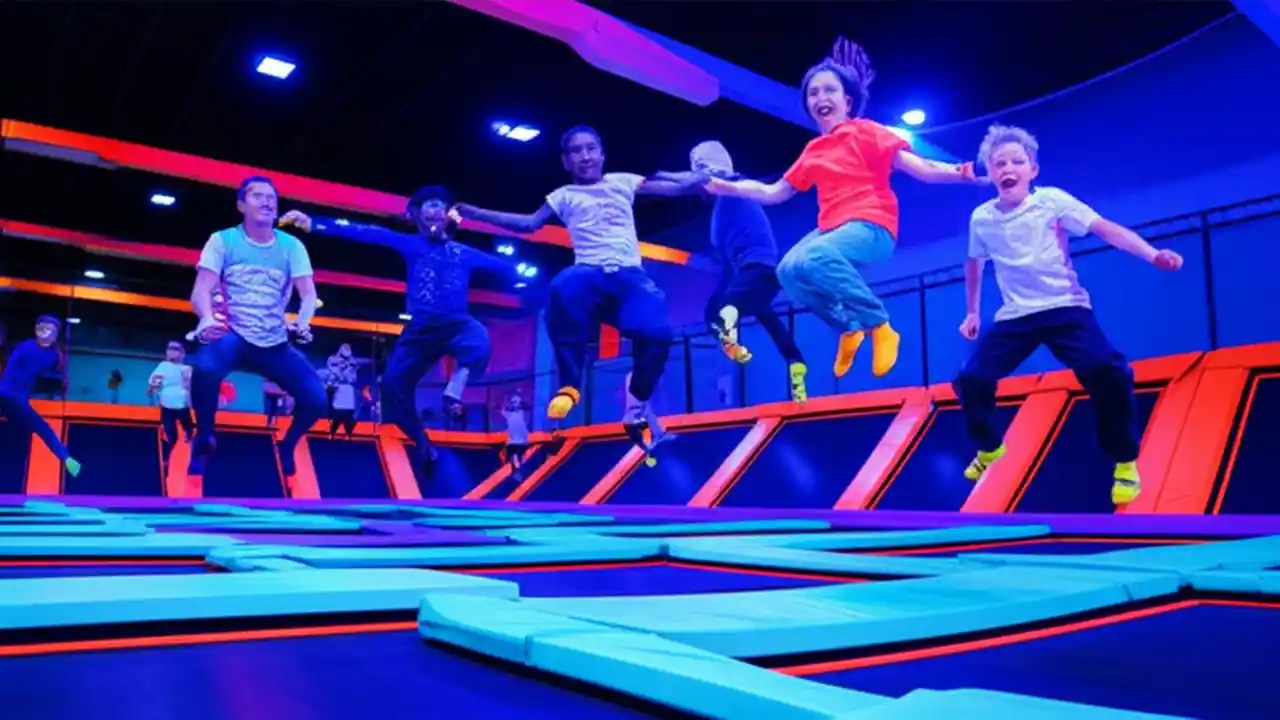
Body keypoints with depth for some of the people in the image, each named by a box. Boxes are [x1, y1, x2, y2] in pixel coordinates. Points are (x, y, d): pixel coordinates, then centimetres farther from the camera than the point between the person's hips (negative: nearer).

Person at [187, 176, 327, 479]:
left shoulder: (292, 245, 5)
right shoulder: (222, 240, 0)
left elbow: (308, 294, -1)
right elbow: (202, 289, -8)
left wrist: (302, 322, -24)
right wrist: (207, 319, -31)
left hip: (276, 343, 2)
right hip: (233, 336, -2)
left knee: (316, 399, -16)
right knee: (205, 368, -36)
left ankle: (287, 447, 19)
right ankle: (204, 439, -6)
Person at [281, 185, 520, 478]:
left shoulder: (463, 253, 15)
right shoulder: (412, 245, 12)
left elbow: (505, 269, 19)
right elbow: (368, 233, 3)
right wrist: (313, 222, -3)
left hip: (456, 324, -1)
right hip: (420, 329, 2)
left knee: (478, 340, -37)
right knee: (393, 384, -10)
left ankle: (455, 387, -13)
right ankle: (423, 446, 10)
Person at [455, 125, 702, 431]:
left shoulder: (622, 182, 18)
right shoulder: (564, 196, 18)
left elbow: (674, 188, 17)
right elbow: (530, 223, 15)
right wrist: (474, 212, 8)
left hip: (630, 274, 1)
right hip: (590, 274, 0)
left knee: (656, 330, -29)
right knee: (564, 287, -38)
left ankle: (639, 401, 4)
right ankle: (569, 387, -20)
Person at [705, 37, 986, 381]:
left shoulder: (865, 132, 2)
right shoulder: (812, 151, 18)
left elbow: (916, 166, -6)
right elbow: (774, 193, 25)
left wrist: (962, 172, -23)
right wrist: (727, 187, 19)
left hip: (870, 225, -6)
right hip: (831, 227, 6)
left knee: (811, 259, -35)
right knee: (789, 270, -22)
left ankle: (879, 326, -19)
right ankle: (849, 327, 0)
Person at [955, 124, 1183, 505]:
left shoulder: (1052, 200, -8)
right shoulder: (981, 218, 0)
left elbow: (1105, 228, -14)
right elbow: (974, 265, 17)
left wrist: (1153, 255, -27)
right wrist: (971, 313, 19)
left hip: (1065, 307, -3)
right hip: (1014, 316, 3)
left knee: (1108, 372, -25)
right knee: (971, 380, -8)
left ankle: (1125, 462, -4)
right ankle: (990, 448, 22)